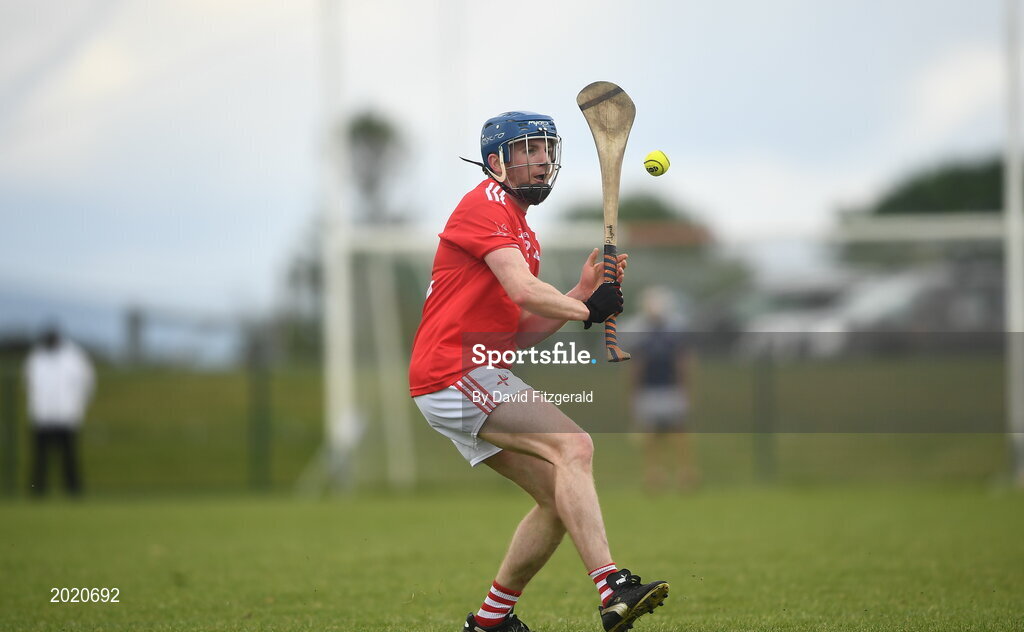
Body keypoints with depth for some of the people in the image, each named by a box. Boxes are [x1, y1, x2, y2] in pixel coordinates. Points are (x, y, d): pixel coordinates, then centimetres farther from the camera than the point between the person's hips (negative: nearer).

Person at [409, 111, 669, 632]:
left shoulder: (522, 233, 25)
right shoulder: (487, 205, -6)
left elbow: (522, 333, 17)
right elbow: (524, 291, -21)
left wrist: (582, 291, 6)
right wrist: (587, 310, -7)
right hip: (454, 373, -10)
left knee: (560, 498, 7)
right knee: (574, 446, -23)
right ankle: (613, 589, -36)